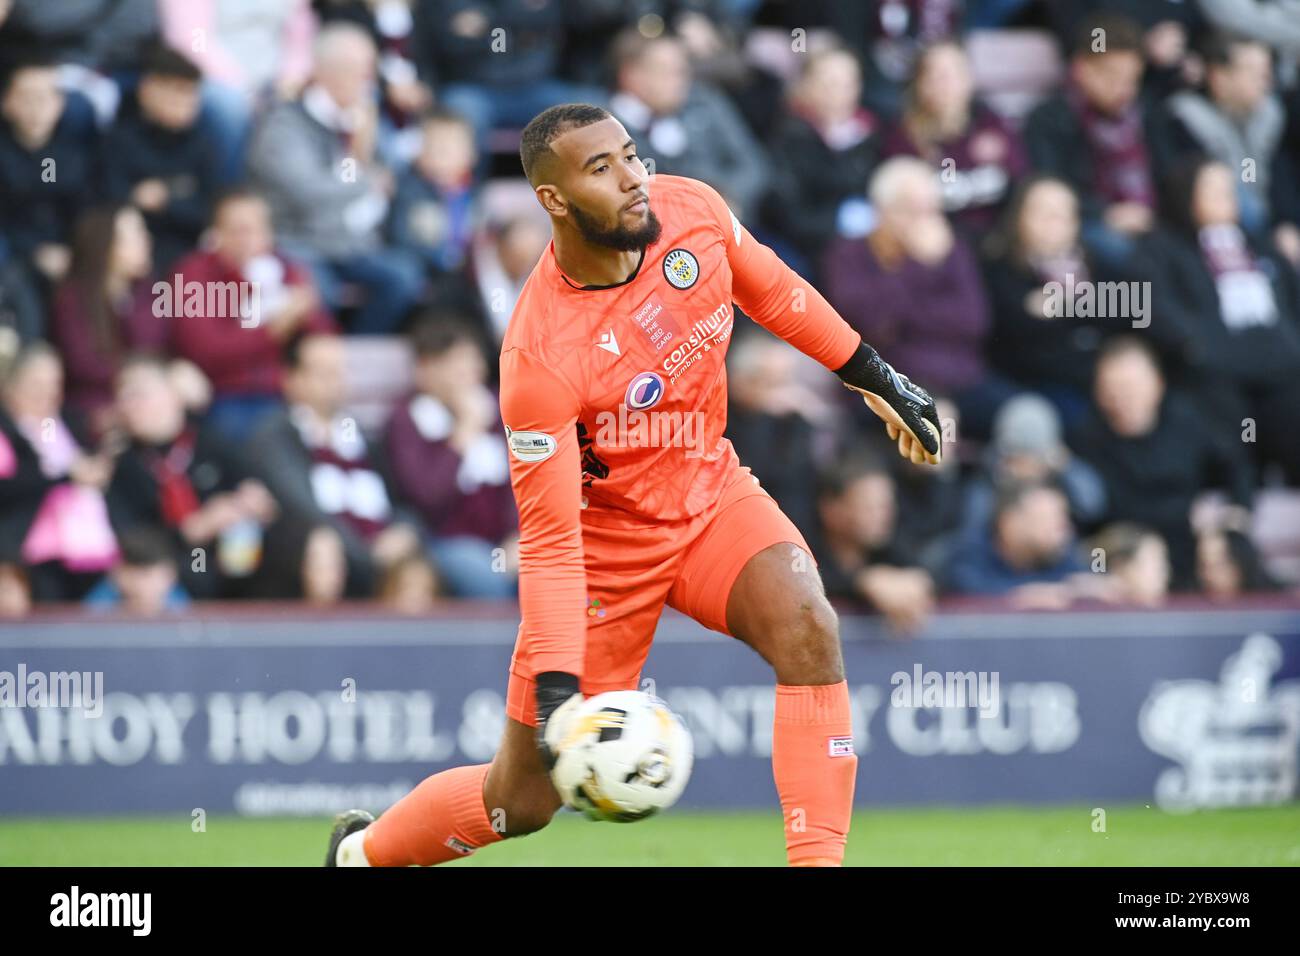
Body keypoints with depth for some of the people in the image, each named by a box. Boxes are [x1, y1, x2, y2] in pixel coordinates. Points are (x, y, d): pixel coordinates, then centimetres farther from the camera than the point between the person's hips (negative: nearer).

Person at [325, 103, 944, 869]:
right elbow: (549, 540, -27)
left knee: (808, 629, -28)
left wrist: (876, 378, 15)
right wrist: (556, 689, -34)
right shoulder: (542, 355, -31)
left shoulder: (692, 210, -16)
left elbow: (771, 290, 9)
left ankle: (819, 861, -24)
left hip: (711, 491, 4)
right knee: (523, 799, 5)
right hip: (604, 537, -4)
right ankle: (359, 851, 35)